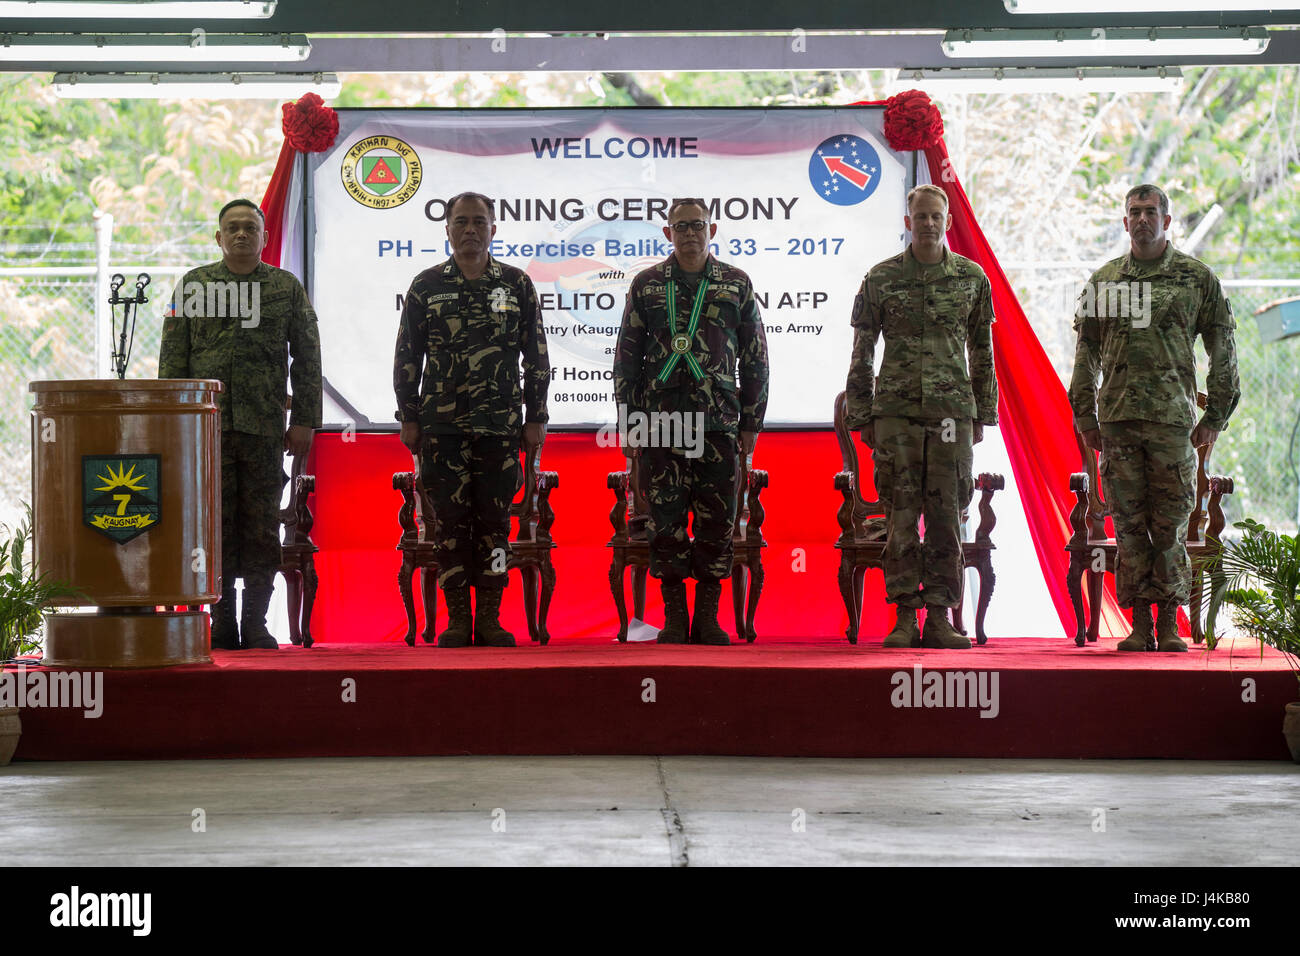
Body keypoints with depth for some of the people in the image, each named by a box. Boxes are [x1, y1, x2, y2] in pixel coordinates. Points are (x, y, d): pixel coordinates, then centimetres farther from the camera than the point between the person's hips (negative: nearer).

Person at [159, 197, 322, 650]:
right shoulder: (194, 285, 11)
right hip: (206, 424, 0)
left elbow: (307, 359, 9)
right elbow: (173, 358, 9)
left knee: (261, 528, 0)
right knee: (216, 526, 1)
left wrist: (304, 420, 1)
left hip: (264, 426, 0)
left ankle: (256, 625, 7)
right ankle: (222, 625, 6)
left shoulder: (288, 288, 10)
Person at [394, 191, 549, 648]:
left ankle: (489, 618, 8)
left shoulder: (517, 285, 7)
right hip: (441, 424, 0)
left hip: (500, 425, 0)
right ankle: (457, 618, 5)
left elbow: (536, 357, 9)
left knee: (494, 520, 1)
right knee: (450, 519, -1)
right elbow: (407, 357, 9)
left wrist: (536, 417, 5)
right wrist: (408, 417, 4)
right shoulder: (426, 286, 7)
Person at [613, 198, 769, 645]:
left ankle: (707, 616, 10)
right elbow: (627, 357, 9)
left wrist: (752, 422, 6)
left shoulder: (737, 285, 9)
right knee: (666, 520, 0)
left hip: (719, 423, 0)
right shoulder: (646, 285, 8)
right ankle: (674, 617, 9)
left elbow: (755, 358, 11)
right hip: (662, 423, 0)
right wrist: (629, 422, 4)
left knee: (717, 520, 0)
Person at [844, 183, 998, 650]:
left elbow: (982, 353, 13)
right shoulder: (881, 278, 4)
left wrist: (983, 414, 10)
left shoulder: (972, 278, 8)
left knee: (946, 516, 1)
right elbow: (862, 354, 6)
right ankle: (904, 617, 3)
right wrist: (861, 416, 3)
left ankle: (940, 618, 7)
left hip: (952, 411, 1)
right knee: (900, 516, -2)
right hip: (896, 412, -1)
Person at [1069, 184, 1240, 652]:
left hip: (1173, 418, -2)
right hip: (1117, 419, 2)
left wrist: (1215, 416, 2)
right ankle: (1139, 624, 7)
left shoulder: (1197, 278, 6)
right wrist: (1085, 415, 8)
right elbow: (1086, 352, 15)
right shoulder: (1104, 280, 12)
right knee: (1129, 525, 2)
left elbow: (1223, 350, 8)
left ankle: (1169, 624, 6)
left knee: (1170, 525, -1)